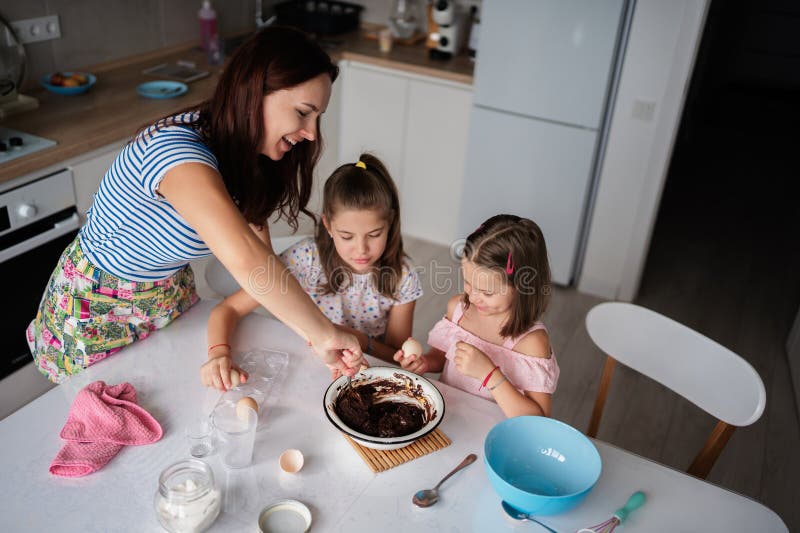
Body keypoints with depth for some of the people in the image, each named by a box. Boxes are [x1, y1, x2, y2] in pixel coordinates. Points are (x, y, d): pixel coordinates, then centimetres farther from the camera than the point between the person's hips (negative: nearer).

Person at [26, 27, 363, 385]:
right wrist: (323, 334, -43)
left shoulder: (244, 154, -10)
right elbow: (245, 259, -50)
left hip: (170, 295, 7)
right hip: (98, 309, -6)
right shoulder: (177, 150, -37)